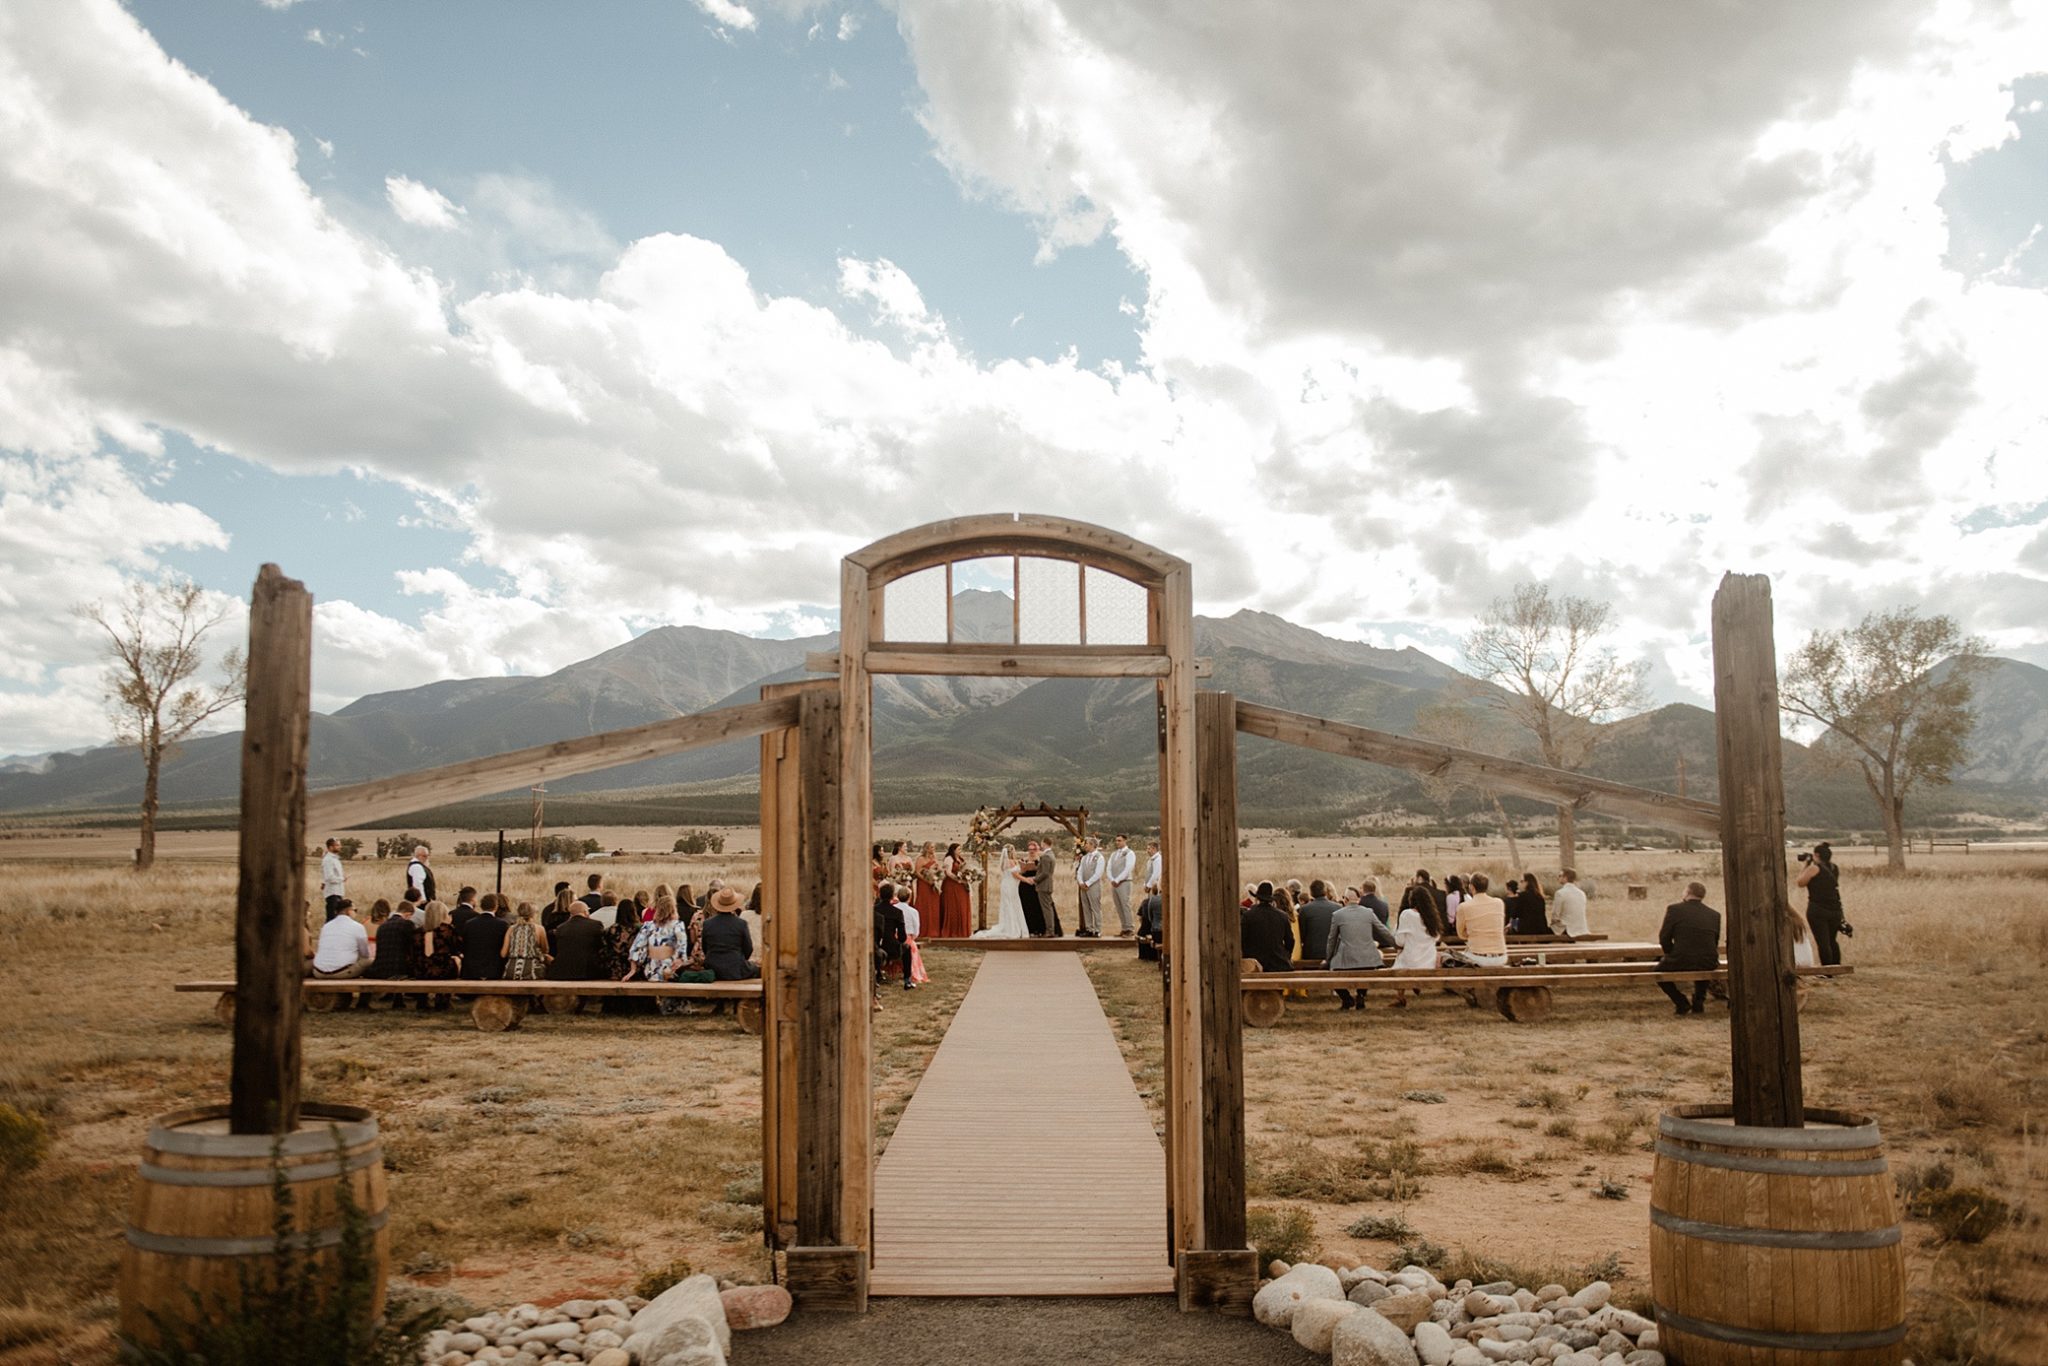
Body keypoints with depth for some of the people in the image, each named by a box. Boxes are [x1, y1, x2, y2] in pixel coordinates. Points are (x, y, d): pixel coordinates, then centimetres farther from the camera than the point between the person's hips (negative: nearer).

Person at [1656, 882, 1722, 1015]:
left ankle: (1682, 1004, 12)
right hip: (1709, 965, 4)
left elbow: (1664, 939, -3)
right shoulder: (1715, 914, 7)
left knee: (1658, 971, 26)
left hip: (1680, 963, -4)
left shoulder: (1674, 909, -4)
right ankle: (1699, 1002, 26)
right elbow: (1715, 943, 15)